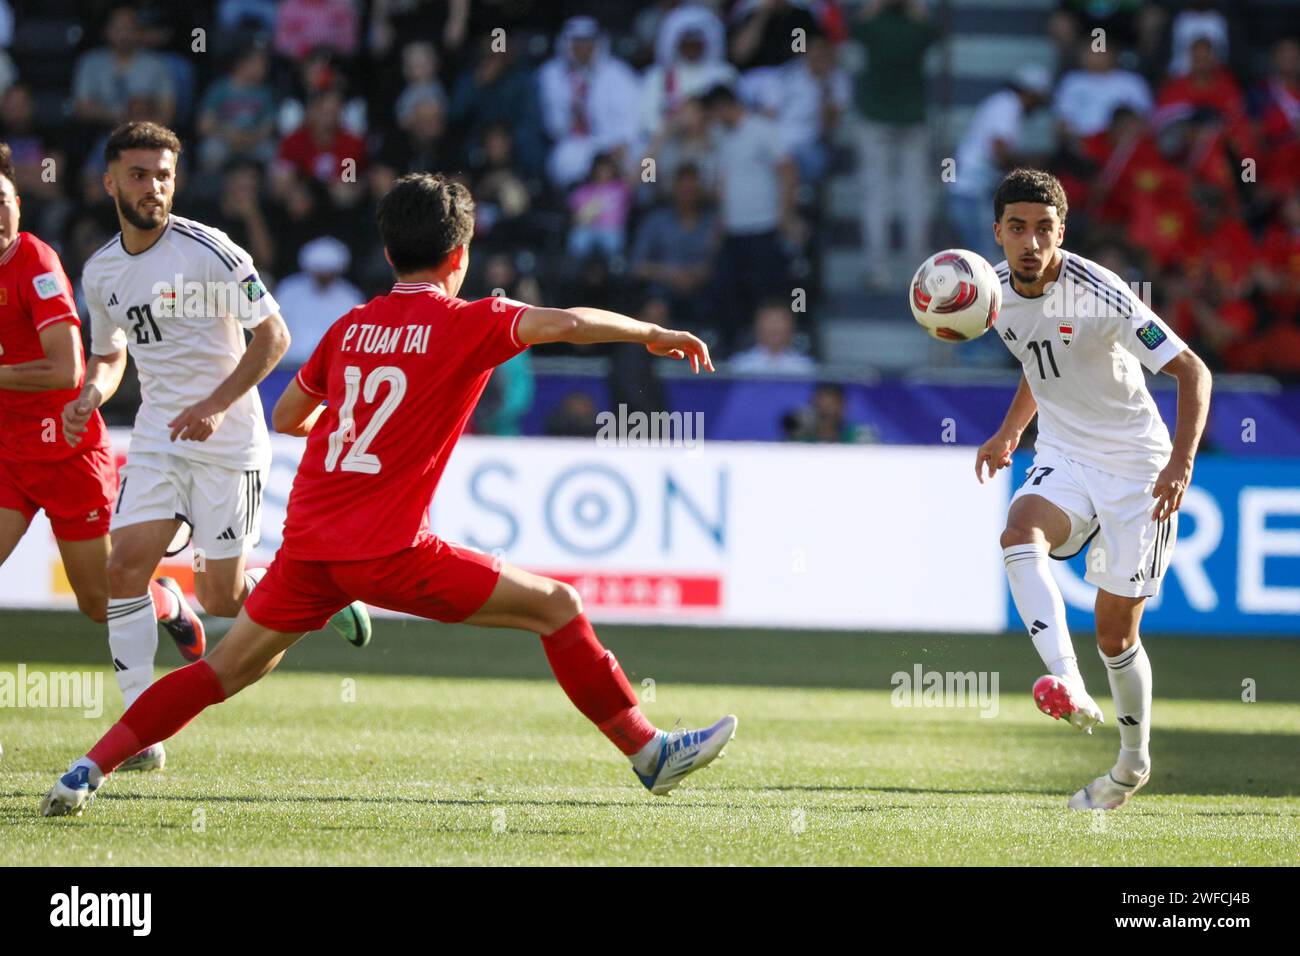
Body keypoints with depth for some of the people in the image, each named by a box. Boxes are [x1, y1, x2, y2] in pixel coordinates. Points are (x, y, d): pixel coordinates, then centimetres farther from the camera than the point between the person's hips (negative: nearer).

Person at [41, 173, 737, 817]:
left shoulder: (350, 327, 13)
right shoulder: (465, 324, -4)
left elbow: (285, 416, 24)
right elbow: (564, 323, -17)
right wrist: (655, 335, -2)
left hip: (307, 543, 6)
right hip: (387, 551, -6)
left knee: (227, 669, 16)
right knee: (556, 608, 4)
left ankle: (87, 772, 10)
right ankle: (649, 753, 6)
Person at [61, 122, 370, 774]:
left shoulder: (208, 251, -13)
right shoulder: (101, 271, 5)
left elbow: (273, 335, -12)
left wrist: (215, 405, -21)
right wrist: (90, 396, -1)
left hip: (228, 444, -5)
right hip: (157, 440, 5)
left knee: (220, 597, -3)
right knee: (125, 567, -13)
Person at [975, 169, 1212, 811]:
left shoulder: (1099, 294, -22)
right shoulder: (998, 291, -2)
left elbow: (1191, 370, -22)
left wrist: (1181, 462, -32)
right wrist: (1009, 432, 18)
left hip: (1135, 466, -5)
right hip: (1063, 457, 5)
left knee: (1115, 633, 0)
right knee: (1020, 534, -30)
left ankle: (1134, 760, 26)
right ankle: (1068, 686, -44)